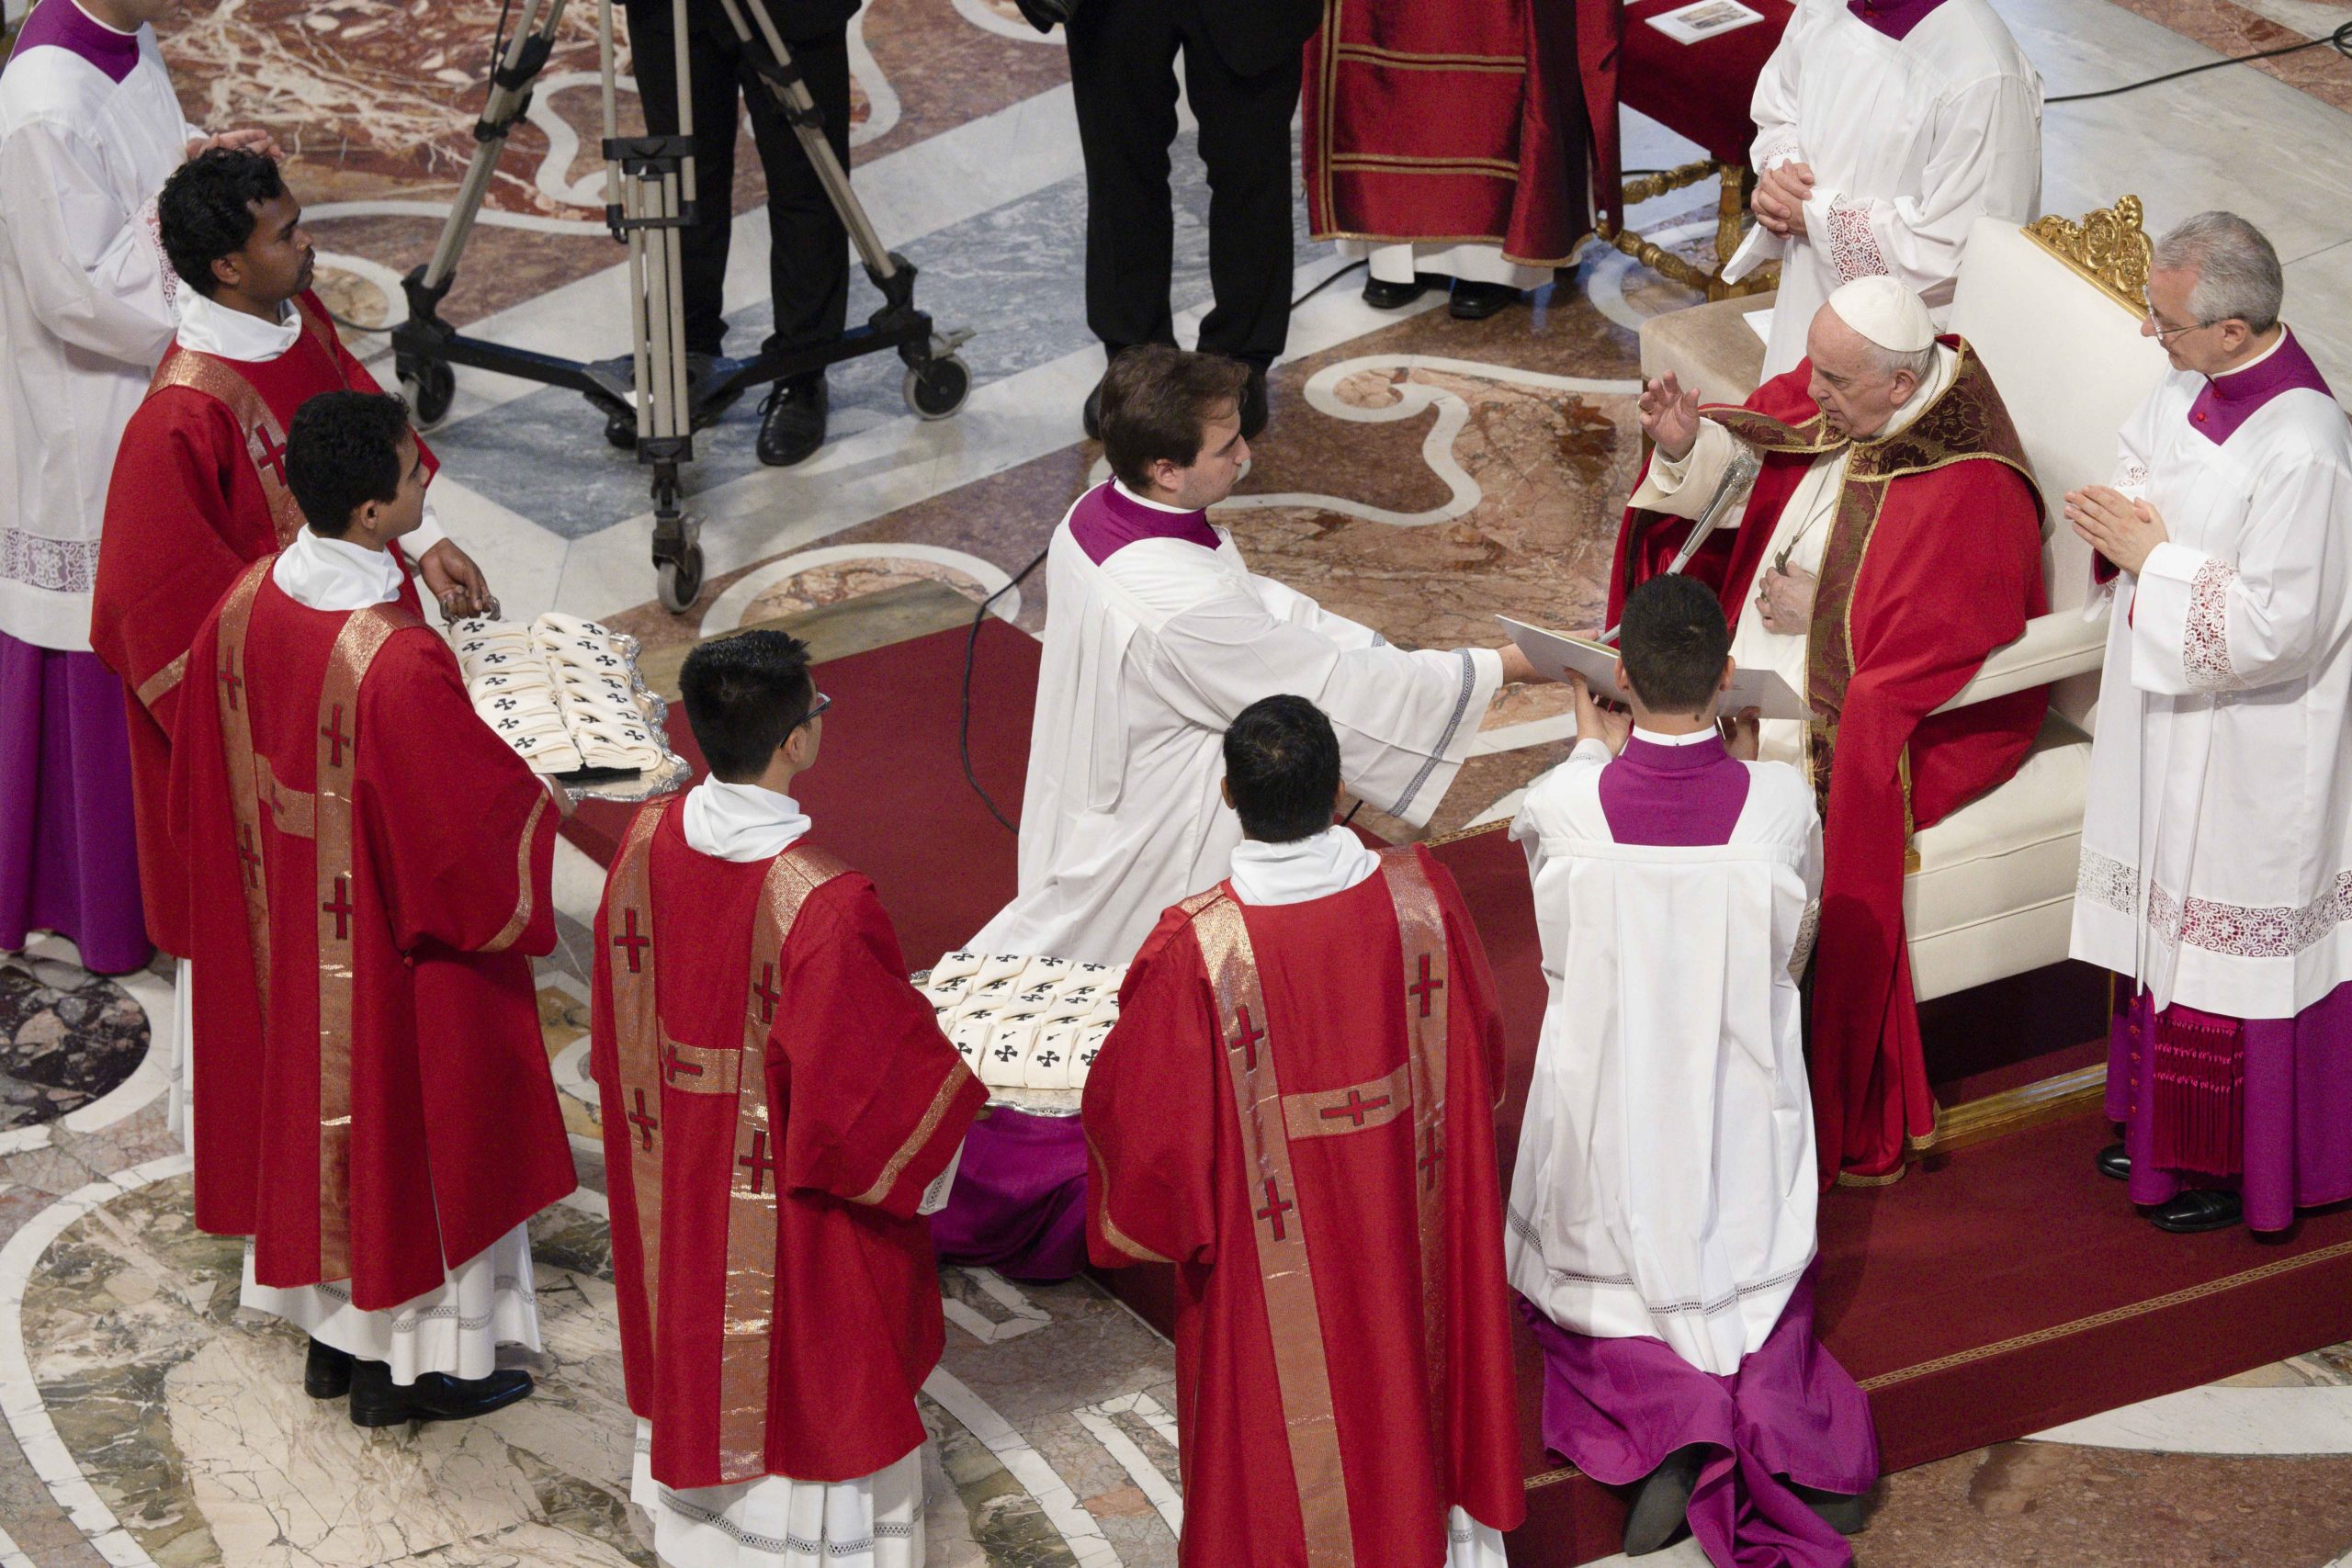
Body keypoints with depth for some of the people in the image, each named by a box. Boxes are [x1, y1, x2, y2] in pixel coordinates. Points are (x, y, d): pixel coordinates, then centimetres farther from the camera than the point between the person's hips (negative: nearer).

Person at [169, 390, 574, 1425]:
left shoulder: (245, 603, -11)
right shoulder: (397, 659, -34)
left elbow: (205, 782, 3)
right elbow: (462, 822, -25)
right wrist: (537, 802, -5)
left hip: (283, 932, 7)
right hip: (390, 949, -7)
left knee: (313, 1105, 23)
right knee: (411, 1122, 12)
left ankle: (330, 1333, 40)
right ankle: (407, 1362, 28)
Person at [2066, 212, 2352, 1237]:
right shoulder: (2191, 386, -3)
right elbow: (2144, 481, 15)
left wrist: (2151, 556, -20)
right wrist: (2118, 522, -8)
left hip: (2246, 755, -8)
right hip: (2167, 714, 9)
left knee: (2234, 953, 6)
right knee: (2168, 917, 21)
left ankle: (2238, 1166, 23)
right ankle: (2164, 1125, 37)